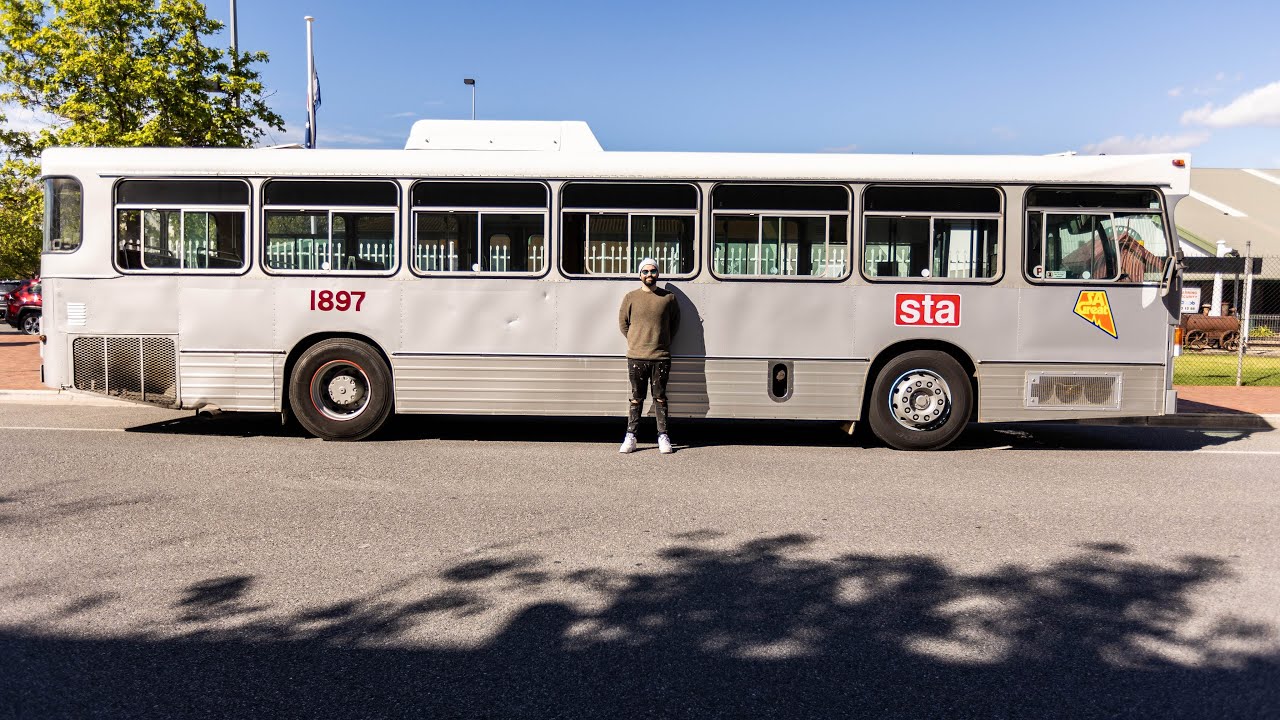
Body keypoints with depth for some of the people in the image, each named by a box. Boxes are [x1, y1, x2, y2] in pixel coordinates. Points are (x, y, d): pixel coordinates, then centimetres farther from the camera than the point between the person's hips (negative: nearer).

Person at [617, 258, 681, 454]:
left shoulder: (668, 297, 5)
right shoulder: (631, 297, 4)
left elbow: (675, 323, 16)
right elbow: (623, 323, 13)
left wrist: (664, 342, 9)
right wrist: (635, 342, 7)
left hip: (661, 357, 0)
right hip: (636, 357, 0)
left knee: (660, 398, 5)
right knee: (636, 398, 5)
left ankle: (663, 436, 12)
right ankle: (630, 437, 10)